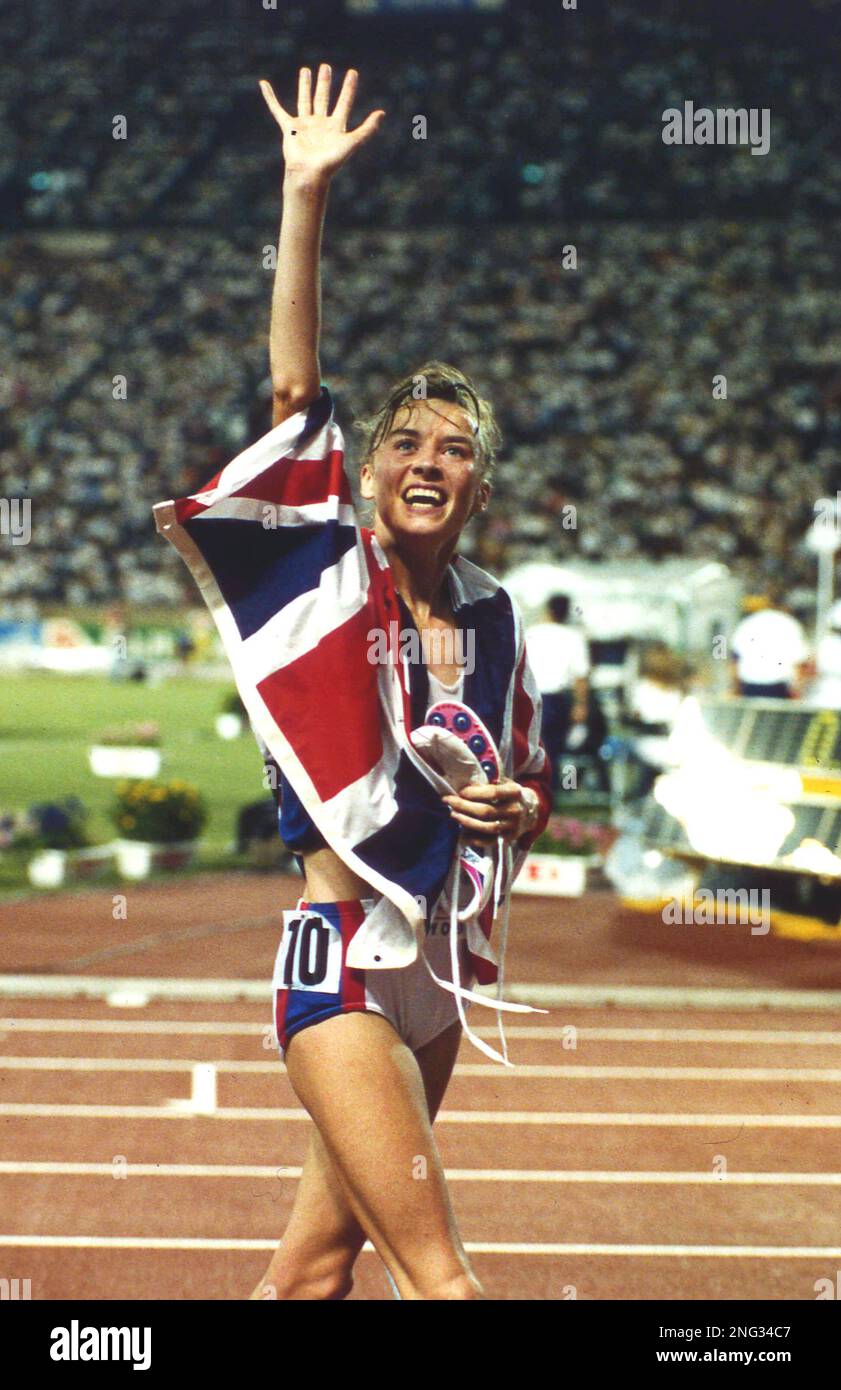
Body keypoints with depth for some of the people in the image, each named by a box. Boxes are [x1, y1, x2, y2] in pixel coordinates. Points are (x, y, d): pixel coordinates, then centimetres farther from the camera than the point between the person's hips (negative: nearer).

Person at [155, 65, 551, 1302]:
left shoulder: (493, 618, 9)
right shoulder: (330, 571, -5)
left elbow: (531, 790, 20)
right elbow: (296, 390, -15)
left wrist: (514, 808, -4)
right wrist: (306, 193, -18)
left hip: (441, 966, 6)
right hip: (343, 958, -6)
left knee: (318, 1263, 12)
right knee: (441, 1279, -10)